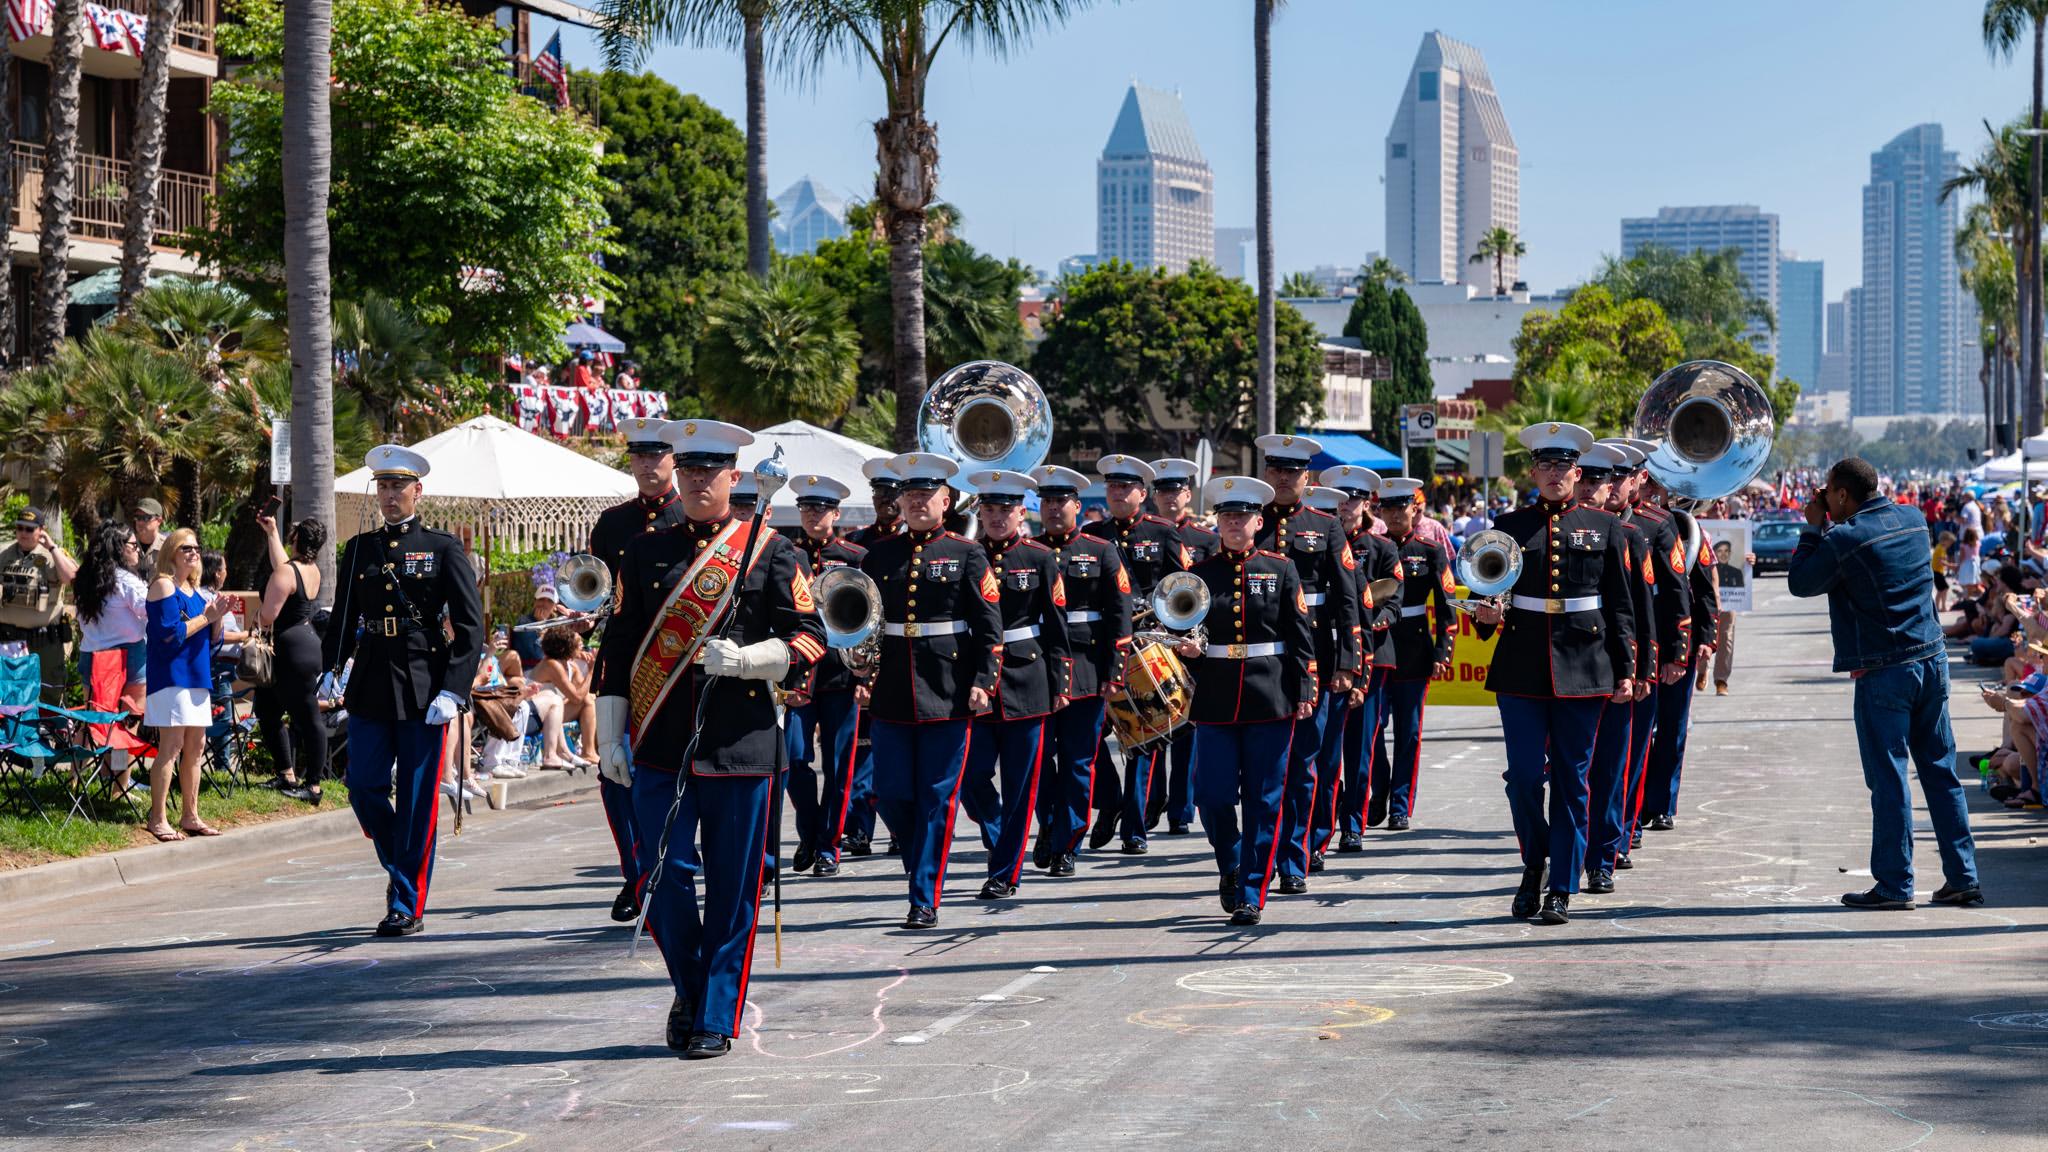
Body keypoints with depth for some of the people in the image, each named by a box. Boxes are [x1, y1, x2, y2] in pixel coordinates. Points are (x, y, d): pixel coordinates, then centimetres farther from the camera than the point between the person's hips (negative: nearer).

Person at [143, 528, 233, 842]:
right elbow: (169, 633, -18)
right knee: (171, 746, -10)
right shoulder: (163, 586, -8)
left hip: (196, 675, 8)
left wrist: (217, 617, 1)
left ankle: (190, 816, 16)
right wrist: (205, 617, -13)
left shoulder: (194, 590, 17)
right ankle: (157, 819, -8)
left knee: (196, 747, 9)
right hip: (171, 673, -8)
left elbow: (209, 638, 20)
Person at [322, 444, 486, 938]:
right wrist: (330, 670, -2)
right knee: (364, 790, 2)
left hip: (424, 692, -4)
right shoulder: (359, 549, 12)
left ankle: (407, 906, 6)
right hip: (370, 690, 4)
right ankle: (403, 872, 25)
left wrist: (452, 691, -13)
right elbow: (342, 618, 15)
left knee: (417, 802, -1)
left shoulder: (444, 549, 1)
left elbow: (470, 628, -3)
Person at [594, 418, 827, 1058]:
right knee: (667, 874, -3)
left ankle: (717, 1018, 10)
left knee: (733, 887, 1)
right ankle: (689, 992, 20)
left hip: (742, 743, -1)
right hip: (661, 744, 2)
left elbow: (810, 639, 2)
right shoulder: (646, 552, 11)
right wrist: (612, 736, 8)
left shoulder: (771, 552, 4)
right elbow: (622, 646, 13)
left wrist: (747, 659, -16)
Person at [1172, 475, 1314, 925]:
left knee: (1263, 802, 0)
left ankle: (1251, 893, 6)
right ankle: (1230, 867, 24)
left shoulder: (1281, 570, 4)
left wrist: (1304, 692, -3)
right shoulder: (1200, 574, 8)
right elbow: (1186, 633, 15)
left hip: (1270, 700, -1)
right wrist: (1188, 648, -7)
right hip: (1216, 701, 1)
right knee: (1213, 796, -3)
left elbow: (1302, 636, 3)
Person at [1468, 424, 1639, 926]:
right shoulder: (1509, 526, 8)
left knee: (1571, 781, 2)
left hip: (1583, 670, 0)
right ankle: (1533, 866, 19)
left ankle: (1561, 889, 7)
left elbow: (1620, 606, 8)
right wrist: (1486, 614, -13)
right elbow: (1490, 591, 11)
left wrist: (1625, 671, 3)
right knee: (1524, 777, -3)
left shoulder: (1604, 527, 7)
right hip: (1522, 670, 0)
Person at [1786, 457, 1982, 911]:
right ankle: (1963, 878, 11)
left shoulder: (1844, 540, -14)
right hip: (1932, 660, 7)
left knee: (1889, 779, -1)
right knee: (1941, 772, 10)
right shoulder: (1912, 521, 8)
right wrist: (1826, 529, 16)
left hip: (1885, 673, -7)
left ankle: (1894, 884, 2)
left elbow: (1799, 582, -2)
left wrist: (1813, 528, 5)